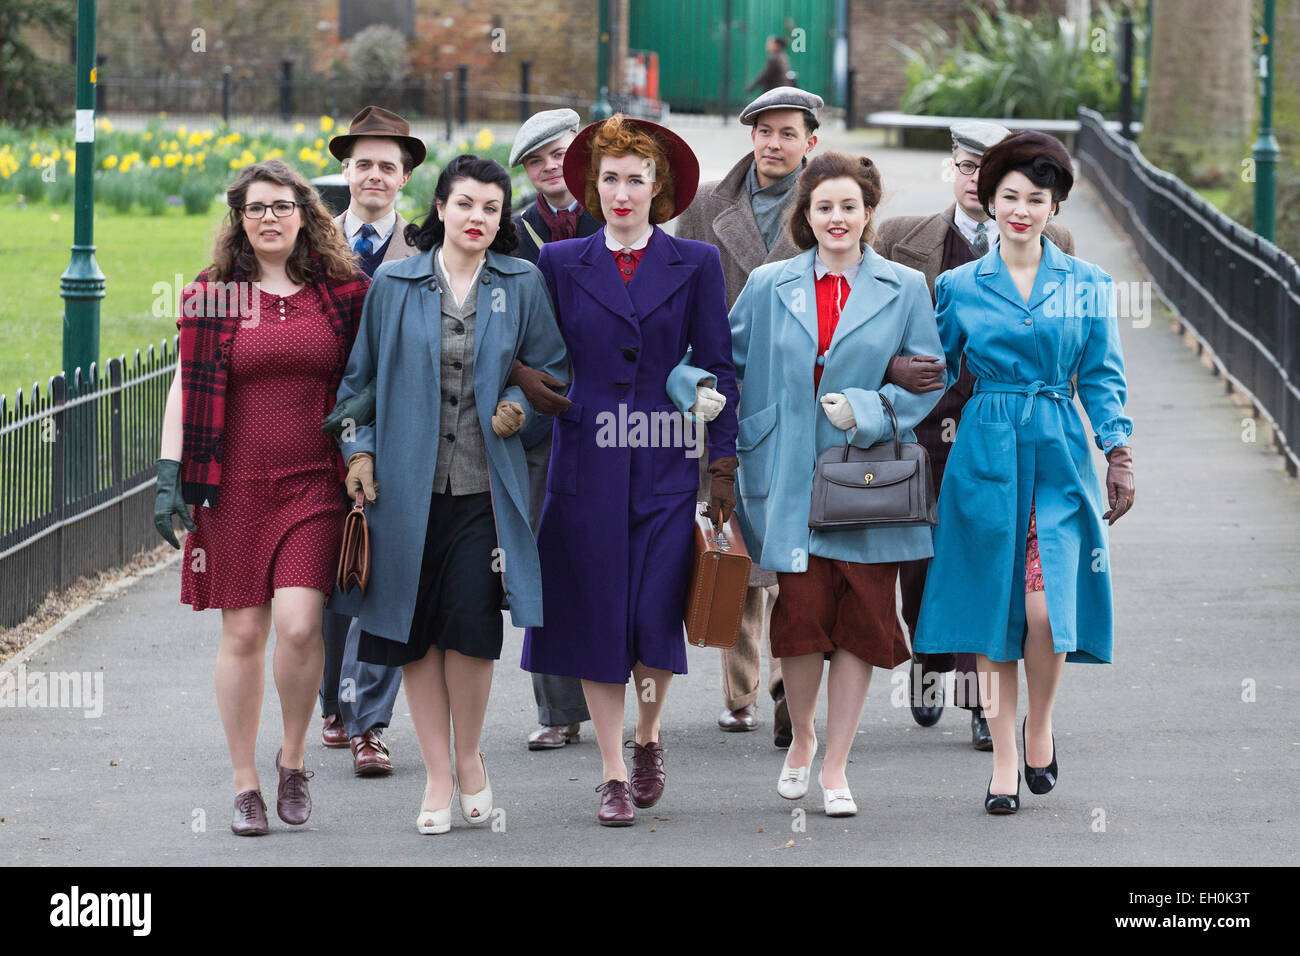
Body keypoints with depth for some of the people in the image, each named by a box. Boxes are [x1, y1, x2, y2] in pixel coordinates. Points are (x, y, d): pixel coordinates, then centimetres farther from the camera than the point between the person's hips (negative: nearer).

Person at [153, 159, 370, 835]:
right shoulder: (213, 296, 4)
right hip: (235, 487, 1)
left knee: (298, 624, -15)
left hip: (315, 483, -1)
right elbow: (185, 386, 5)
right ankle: (246, 785, 14)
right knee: (243, 633, 2)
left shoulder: (342, 293, 4)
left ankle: (293, 758, 10)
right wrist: (169, 475, -3)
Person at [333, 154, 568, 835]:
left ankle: (469, 755, 12)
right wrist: (358, 449, 1)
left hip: (484, 484, -1)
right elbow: (361, 374, 11)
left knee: (470, 621, -11)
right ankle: (439, 775, 12)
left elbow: (553, 368, 13)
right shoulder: (394, 284, 6)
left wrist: (519, 404, -6)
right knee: (415, 627, 2)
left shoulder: (522, 285, 6)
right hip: (407, 481, 1)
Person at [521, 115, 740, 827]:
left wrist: (723, 464, 0)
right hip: (587, 466, 1)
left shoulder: (695, 265, 5)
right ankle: (613, 774, 11)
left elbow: (717, 368, 4)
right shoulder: (561, 264, 6)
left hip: (667, 465, -1)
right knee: (596, 618, 1)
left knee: (655, 615, -6)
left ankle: (648, 736, 22)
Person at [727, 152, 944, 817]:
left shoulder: (905, 289, 5)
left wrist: (866, 410, -10)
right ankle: (801, 741, 21)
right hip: (792, 480, 0)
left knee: (862, 623, 0)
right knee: (800, 616, -7)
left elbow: (929, 380, 4)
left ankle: (835, 768, 12)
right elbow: (728, 361, 14)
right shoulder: (769, 287, 8)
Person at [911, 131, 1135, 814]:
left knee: (1047, 605, -13)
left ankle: (1040, 724, 13)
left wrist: (1119, 457, 1)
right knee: (993, 605, 1)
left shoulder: (1086, 285, 6)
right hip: (986, 458, 1)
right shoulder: (960, 287, 5)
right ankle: (1004, 759, 10)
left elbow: (1101, 378, 8)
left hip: (1059, 456, -1)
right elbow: (938, 377, 11)